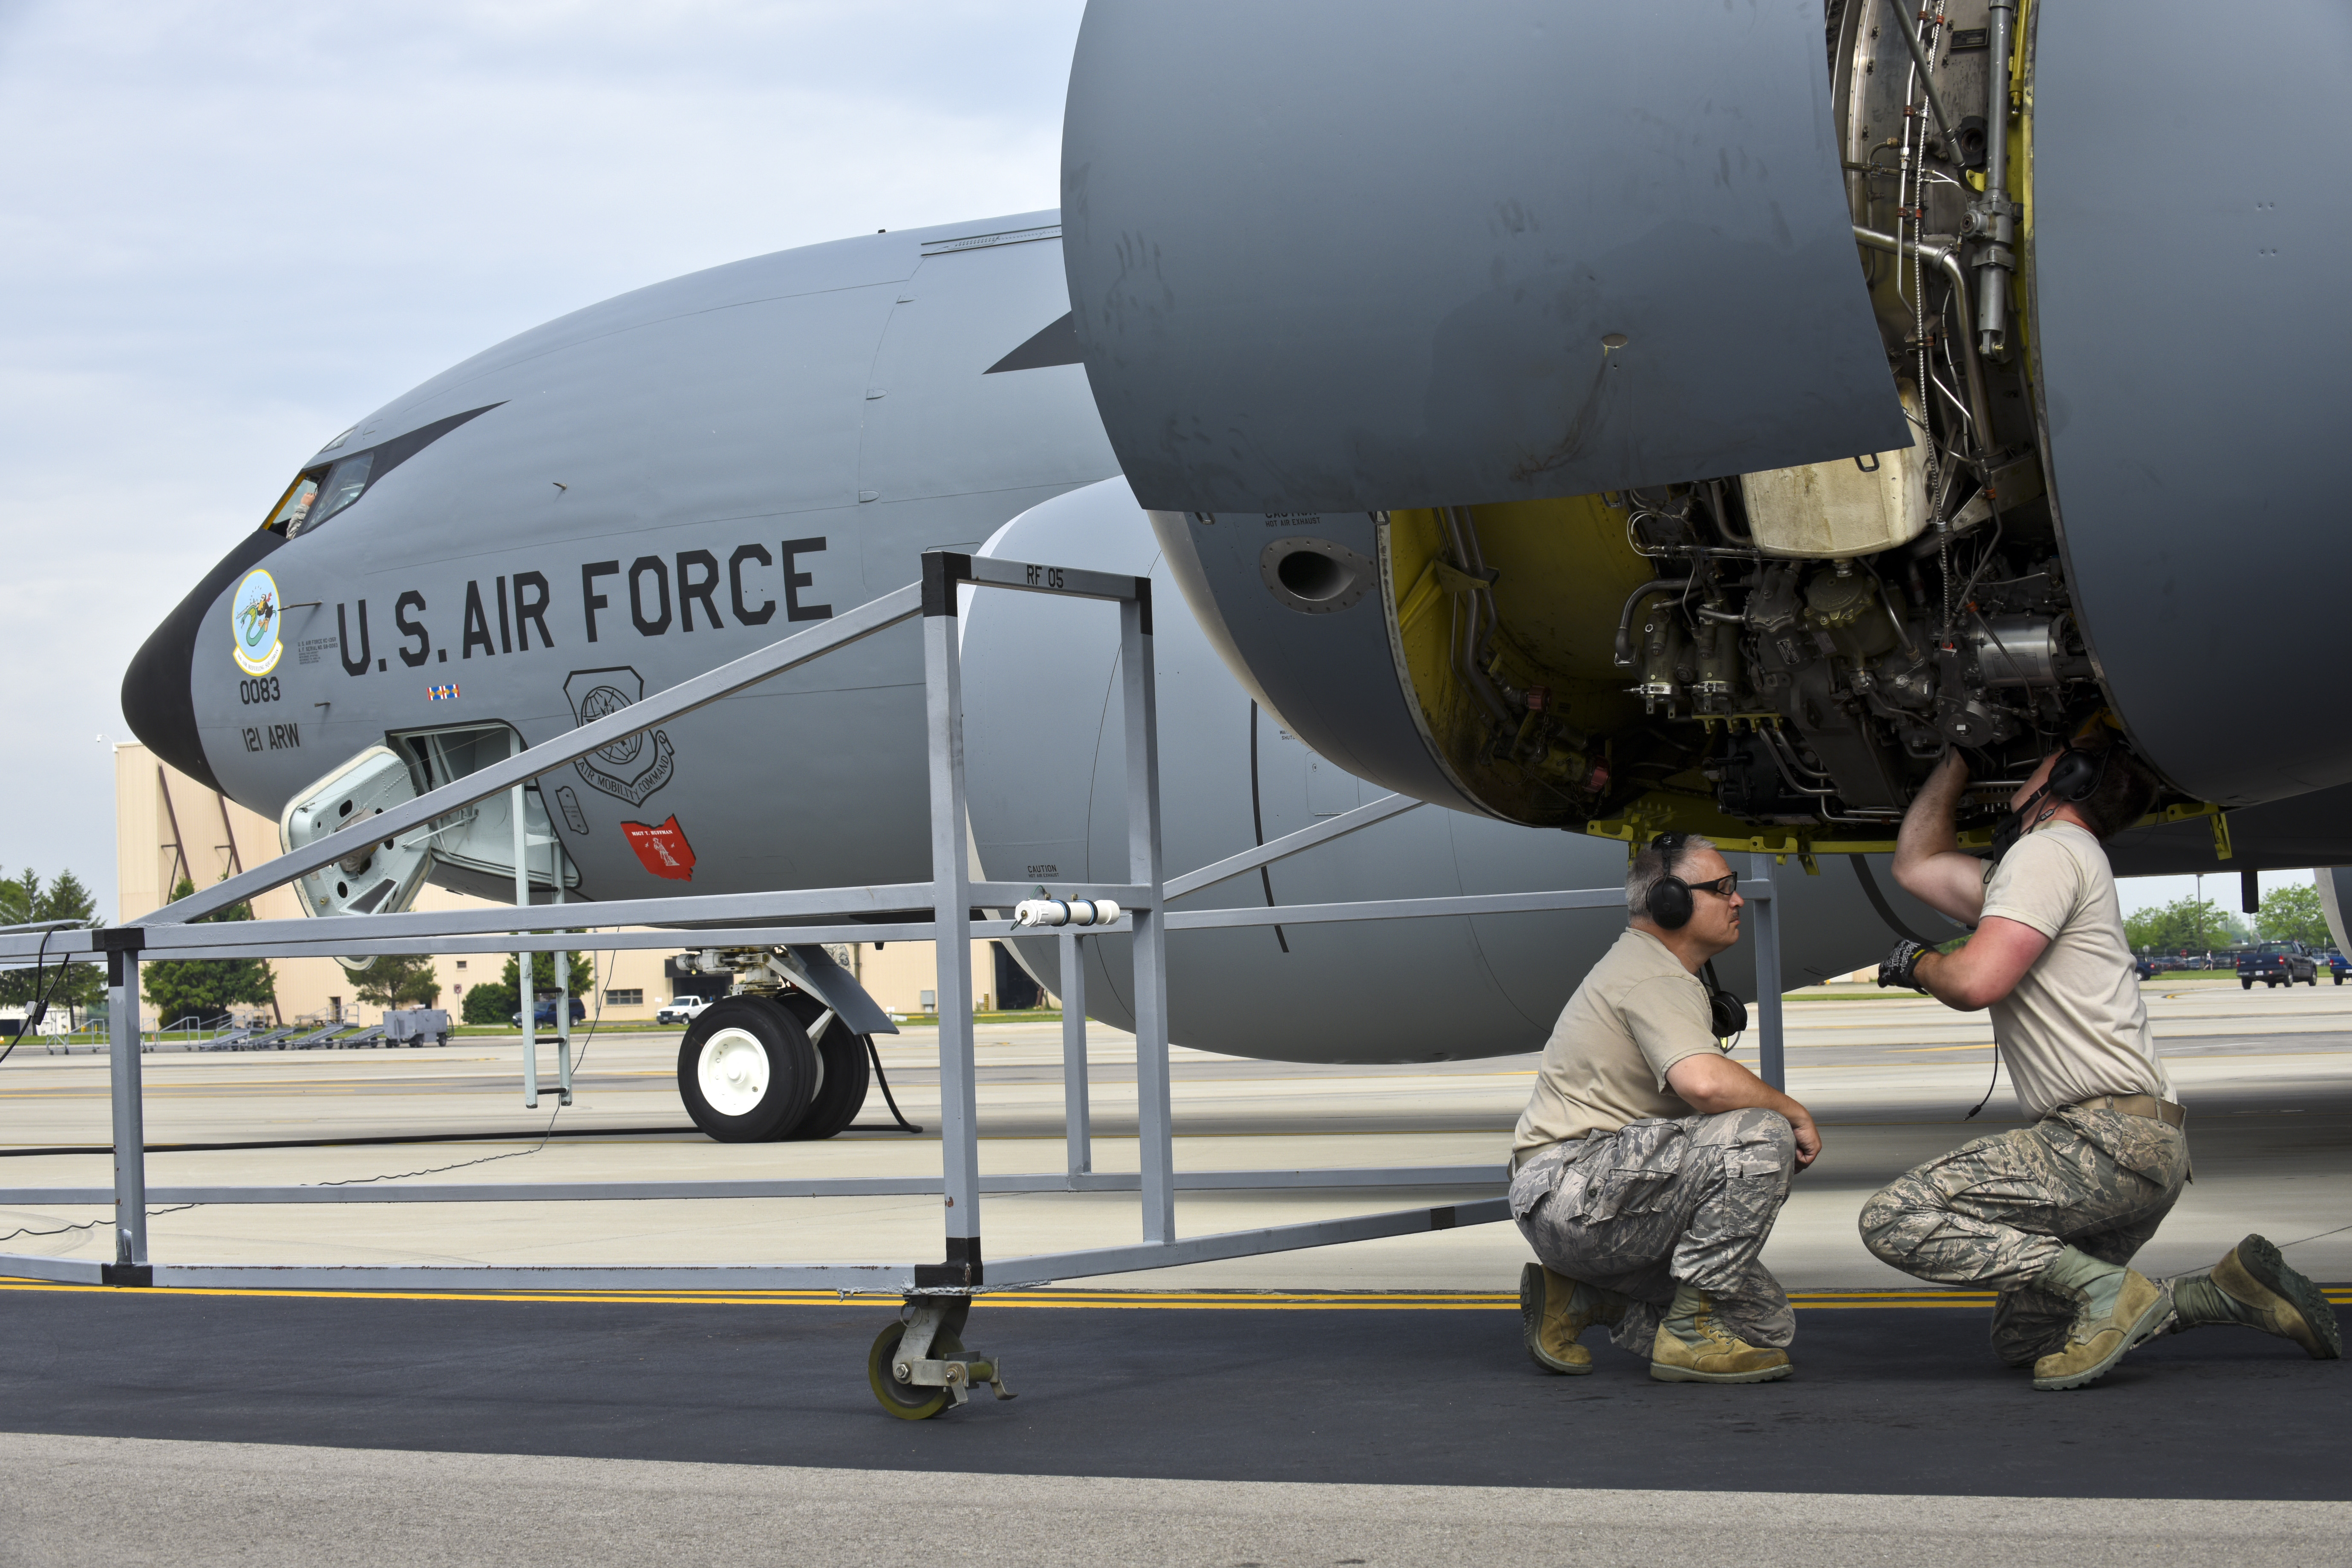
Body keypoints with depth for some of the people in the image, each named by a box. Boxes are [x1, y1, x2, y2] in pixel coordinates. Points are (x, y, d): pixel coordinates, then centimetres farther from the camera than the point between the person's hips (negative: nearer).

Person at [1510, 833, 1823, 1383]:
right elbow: (1705, 1084, -31)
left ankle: (1577, 1297, 9)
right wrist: (1794, 1113, -13)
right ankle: (1689, 1332, -20)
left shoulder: (1656, 971, 22)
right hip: (1571, 1189, -11)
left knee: (1767, 1322, 5)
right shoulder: (1653, 978, -13)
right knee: (1762, 1135, -26)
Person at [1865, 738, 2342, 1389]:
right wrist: (1956, 761, 35)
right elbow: (1916, 865, 36)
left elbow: (1975, 982, -19)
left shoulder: (2051, 850, -7)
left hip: (2108, 1140, -10)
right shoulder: (2028, 867, 23)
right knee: (2020, 1338, 16)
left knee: (1894, 1219, -19)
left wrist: (1916, 962, 2)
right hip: (2143, 1152, 10)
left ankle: (2107, 1288, -20)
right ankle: (2229, 1289, 11)